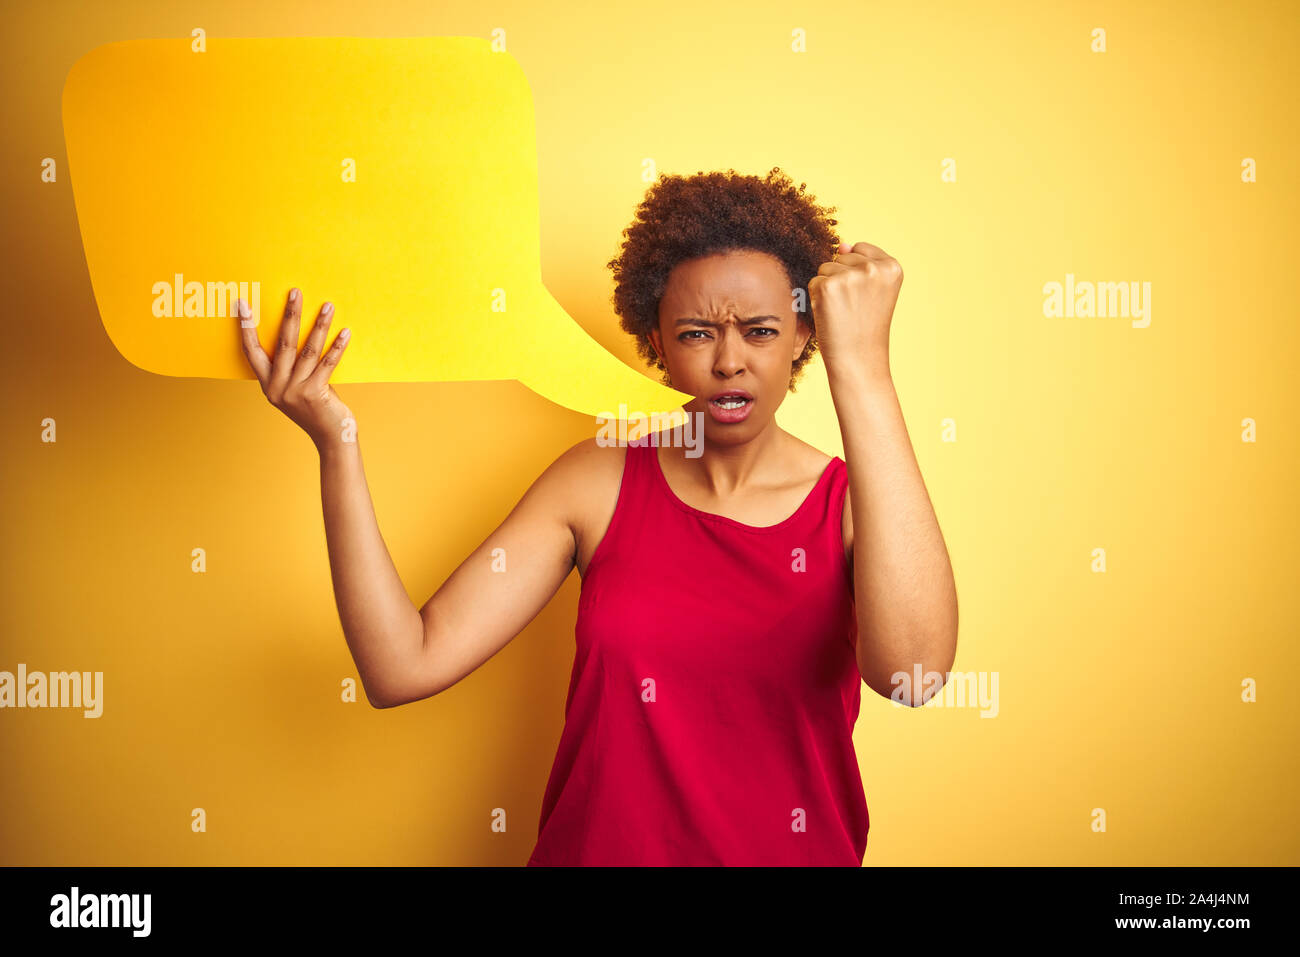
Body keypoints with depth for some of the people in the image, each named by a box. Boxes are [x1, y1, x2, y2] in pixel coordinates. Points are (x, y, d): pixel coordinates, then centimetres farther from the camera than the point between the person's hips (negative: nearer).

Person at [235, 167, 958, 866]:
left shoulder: (852, 502, -6)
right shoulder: (599, 481, -1)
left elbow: (911, 669, -28)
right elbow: (404, 667, -8)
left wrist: (862, 370, -29)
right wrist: (337, 443, -16)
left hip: (797, 849, 0)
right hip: (593, 848, 1)